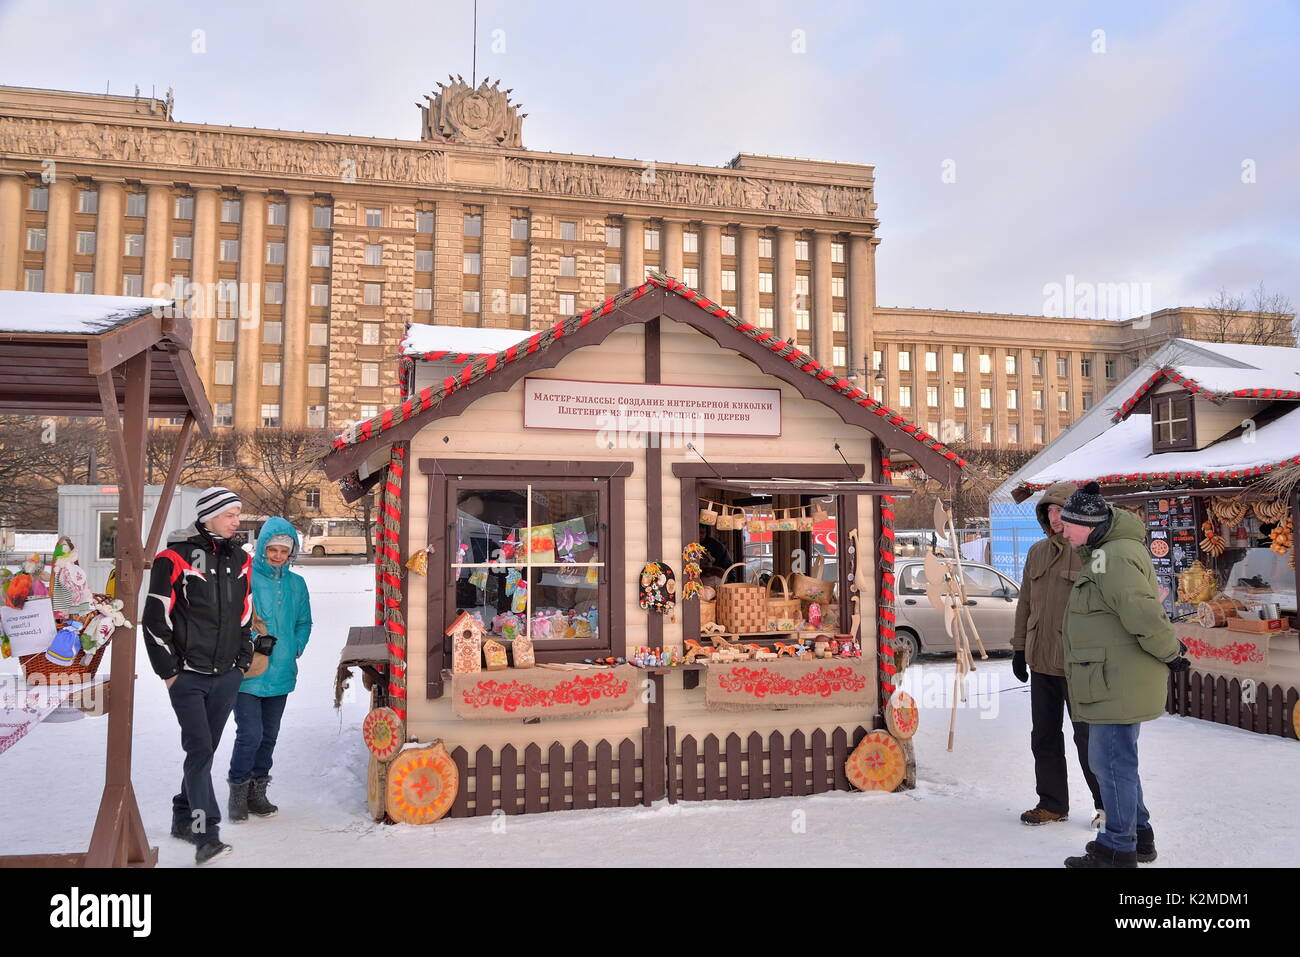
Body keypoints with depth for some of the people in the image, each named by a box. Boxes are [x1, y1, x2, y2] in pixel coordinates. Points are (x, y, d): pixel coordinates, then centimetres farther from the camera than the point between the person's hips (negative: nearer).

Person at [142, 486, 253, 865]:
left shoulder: (240, 561, 9)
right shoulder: (175, 558, -8)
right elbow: (155, 618, -8)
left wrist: (243, 661, 13)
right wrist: (169, 671, -7)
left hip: (226, 677, 5)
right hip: (188, 676, -5)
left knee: (204, 750, 14)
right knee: (200, 750, -11)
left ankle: (184, 818, 30)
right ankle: (206, 835, -10)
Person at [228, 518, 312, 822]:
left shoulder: (296, 584, 7)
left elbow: (304, 622, 18)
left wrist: (297, 645, 2)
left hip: (280, 673, 5)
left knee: (269, 735, 13)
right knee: (250, 734, -8)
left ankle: (257, 791, 27)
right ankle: (238, 791, 12)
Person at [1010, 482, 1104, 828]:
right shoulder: (1037, 552, 10)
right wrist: (1019, 647, 14)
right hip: (1041, 662, 7)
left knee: (1087, 737, 6)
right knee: (1044, 736, 14)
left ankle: (1107, 803, 25)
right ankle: (1052, 804, 28)